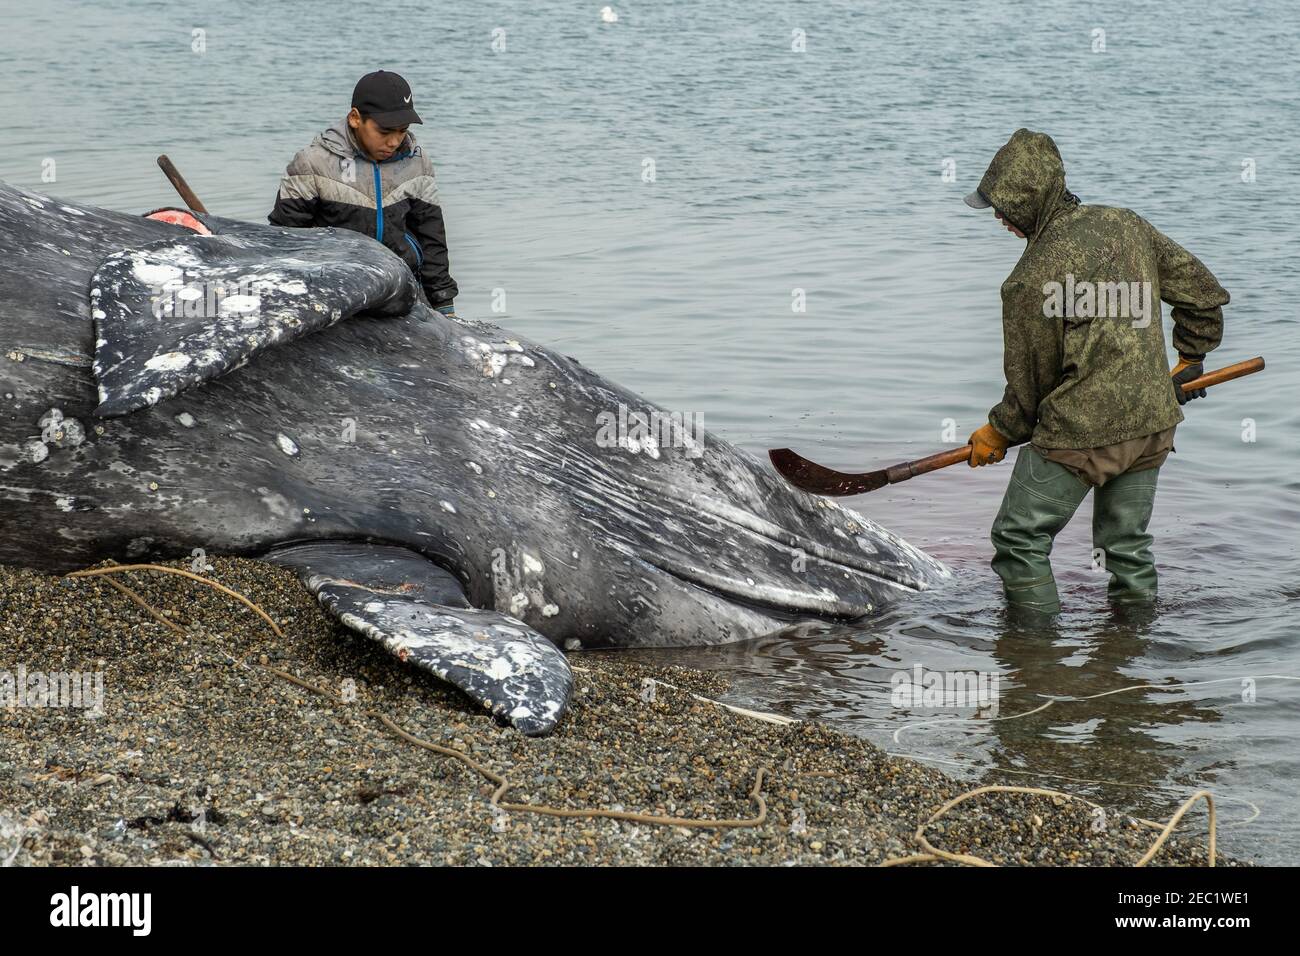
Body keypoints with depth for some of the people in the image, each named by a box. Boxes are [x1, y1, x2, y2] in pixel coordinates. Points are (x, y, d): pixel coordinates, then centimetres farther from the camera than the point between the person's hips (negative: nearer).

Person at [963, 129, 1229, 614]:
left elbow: (1030, 383, -6)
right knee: (1128, 547, 19)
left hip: (1080, 433, -7)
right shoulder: (1126, 223, 2)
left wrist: (998, 434, 13)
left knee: (1020, 540, 5)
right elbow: (1204, 292, 12)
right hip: (1153, 422, 7)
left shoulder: (1030, 280, -16)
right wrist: (1190, 362, 26)